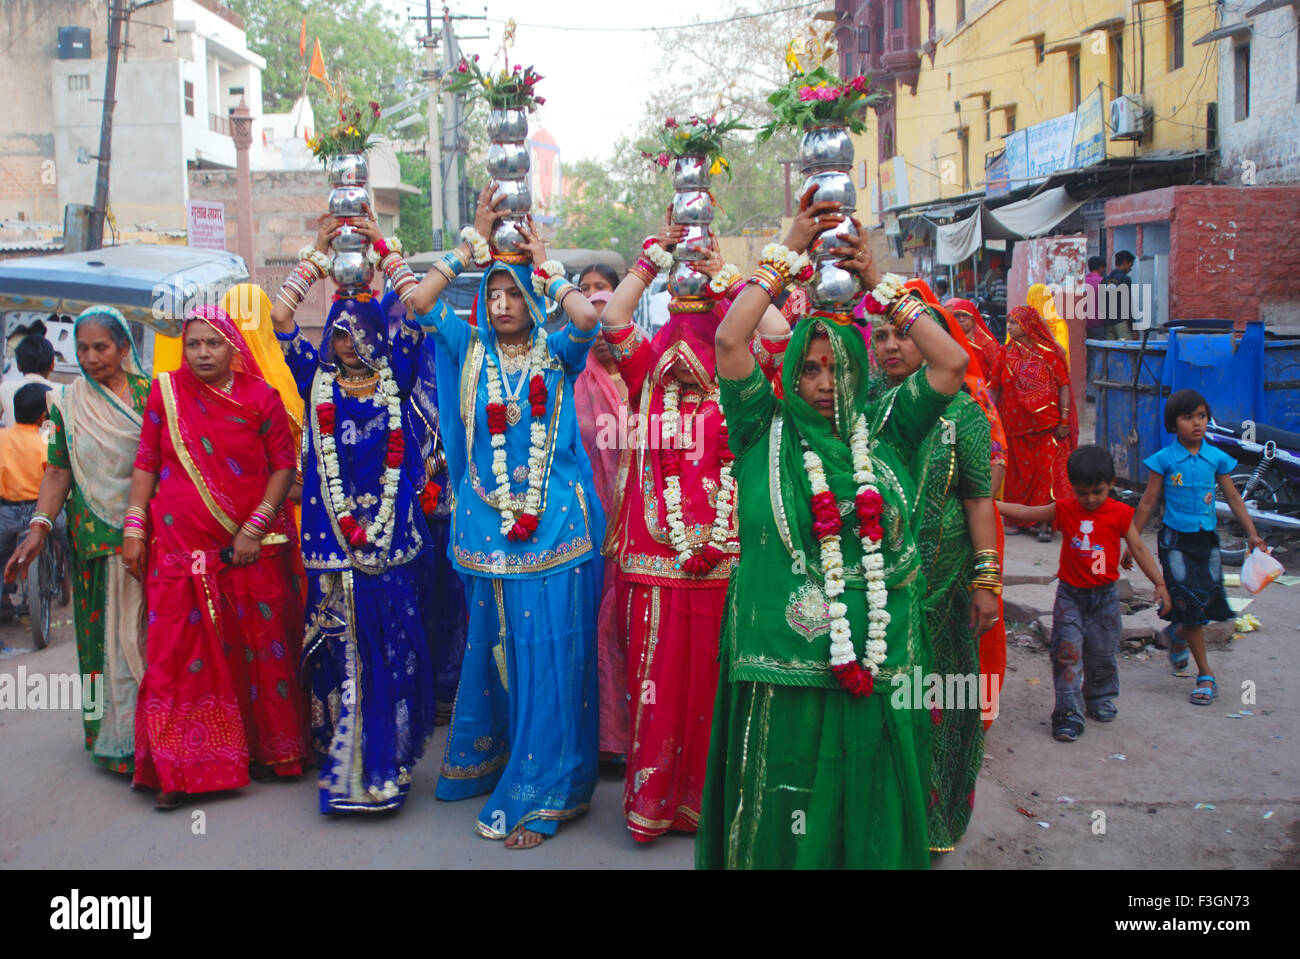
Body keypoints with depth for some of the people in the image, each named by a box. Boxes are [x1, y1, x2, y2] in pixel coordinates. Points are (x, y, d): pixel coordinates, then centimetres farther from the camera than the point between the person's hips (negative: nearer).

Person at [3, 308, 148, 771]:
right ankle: (116, 736, 9)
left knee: (152, 631, 2)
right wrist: (39, 529, -7)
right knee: (105, 632, 1)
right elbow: (57, 472, 5)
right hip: (94, 539, 1)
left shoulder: (150, 393, 3)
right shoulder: (68, 404, 6)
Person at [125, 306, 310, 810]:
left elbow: (284, 466, -1)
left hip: (251, 549, -1)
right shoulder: (164, 393, 5)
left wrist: (256, 528, -9)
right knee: (179, 652, -2)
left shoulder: (260, 398, 0)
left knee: (258, 649, 5)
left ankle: (265, 750, 20)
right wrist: (134, 530, 2)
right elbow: (146, 465, 8)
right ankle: (183, 768, 6)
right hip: (178, 549, 1)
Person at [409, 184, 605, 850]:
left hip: (553, 521, -2)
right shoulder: (472, 350, 9)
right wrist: (474, 239, 2)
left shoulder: (555, 354, 2)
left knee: (547, 651, -3)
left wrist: (546, 267, -3)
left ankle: (538, 795, 4)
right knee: (493, 645, 12)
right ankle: (488, 760, 30)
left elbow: (588, 315, -19)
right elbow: (418, 300, -3)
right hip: (488, 521, 3)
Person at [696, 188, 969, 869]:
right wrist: (787, 254, -5)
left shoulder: (885, 431, 8)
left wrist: (878, 284, 2)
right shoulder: (766, 434, 2)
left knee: (872, 821, 14)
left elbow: (951, 362, 0)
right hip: (782, 670, -2)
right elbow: (730, 340, -10)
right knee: (781, 825, 8)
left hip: (879, 666, 3)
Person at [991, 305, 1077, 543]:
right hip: (1015, 426, 3)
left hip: (1047, 426, -3)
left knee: (1047, 473, -6)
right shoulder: (1005, 354, 7)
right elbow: (995, 389, 10)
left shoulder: (1050, 353, -2)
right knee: (1017, 473, 8)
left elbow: (1064, 387, -2)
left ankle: (1045, 523, -2)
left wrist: (1064, 421, -8)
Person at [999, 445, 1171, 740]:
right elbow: (1025, 512, -1)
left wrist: (1159, 584, -9)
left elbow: (1139, 549, -3)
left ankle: (1099, 699, 34)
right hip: (1070, 593, 0)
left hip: (1105, 594, 0)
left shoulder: (1120, 513, -5)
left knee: (1103, 654, 11)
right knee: (1066, 651, -8)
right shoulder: (1064, 509, -3)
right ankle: (1069, 713, -4)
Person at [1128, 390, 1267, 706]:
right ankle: (1205, 675, 6)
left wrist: (1252, 534, 3)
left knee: (1209, 600, 5)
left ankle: (1177, 634, 39)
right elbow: (1148, 502, -1)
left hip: (1207, 538, 3)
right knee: (1190, 605, -4)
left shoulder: (1216, 458, 1)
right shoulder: (1164, 459, -6)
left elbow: (1233, 498, 8)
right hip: (1175, 540, -3)